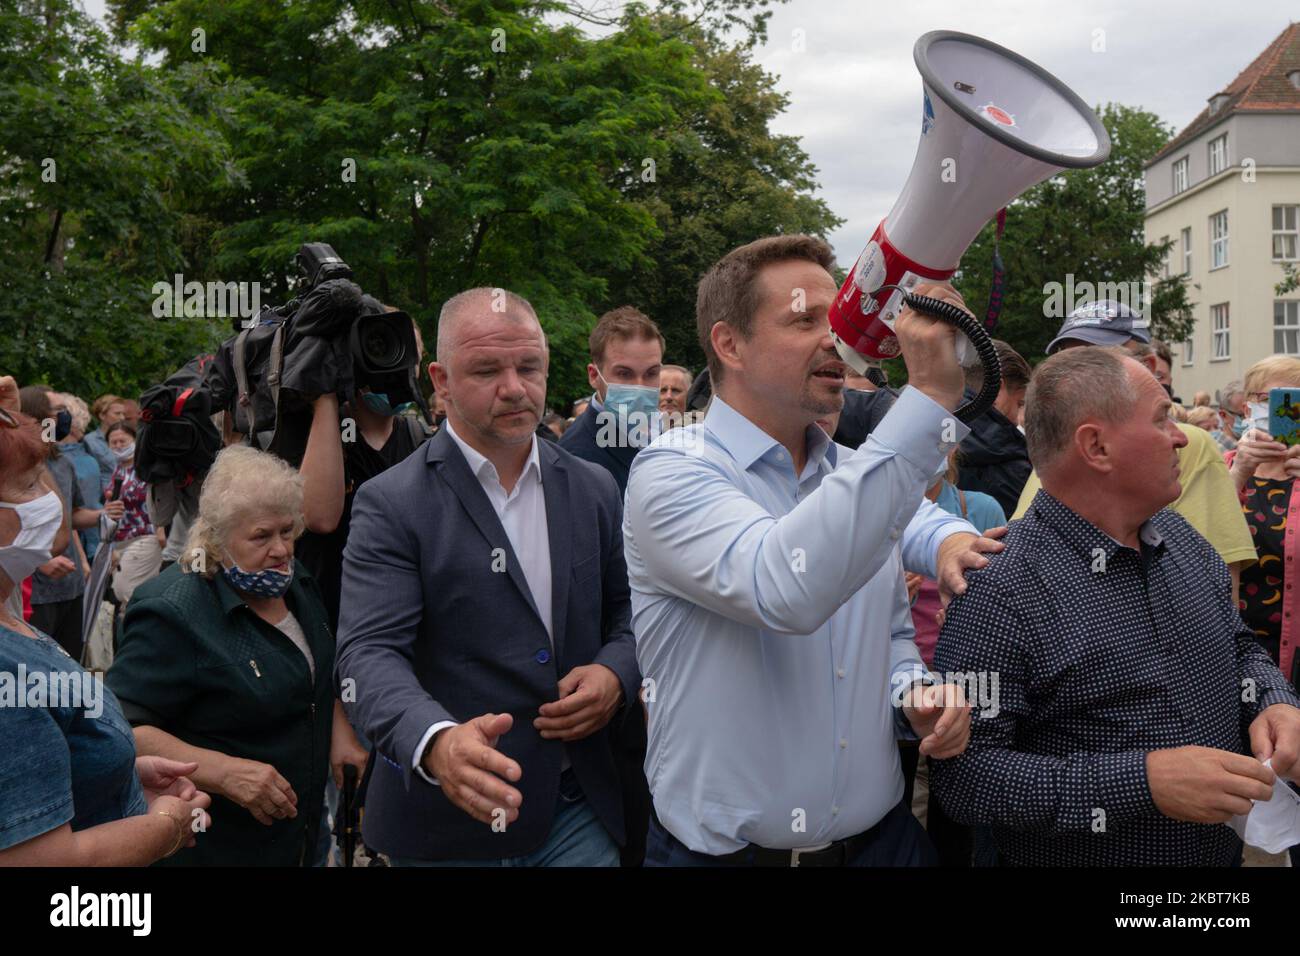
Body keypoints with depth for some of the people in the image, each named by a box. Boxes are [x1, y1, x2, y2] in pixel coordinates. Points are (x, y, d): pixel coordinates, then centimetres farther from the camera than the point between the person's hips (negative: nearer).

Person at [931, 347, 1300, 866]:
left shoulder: (1180, 536, 0)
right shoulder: (999, 593, -24)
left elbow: (1239, 645, 14)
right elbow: (962, 774, -27)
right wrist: (1142, 781, -32)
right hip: (1084, 855, -6)